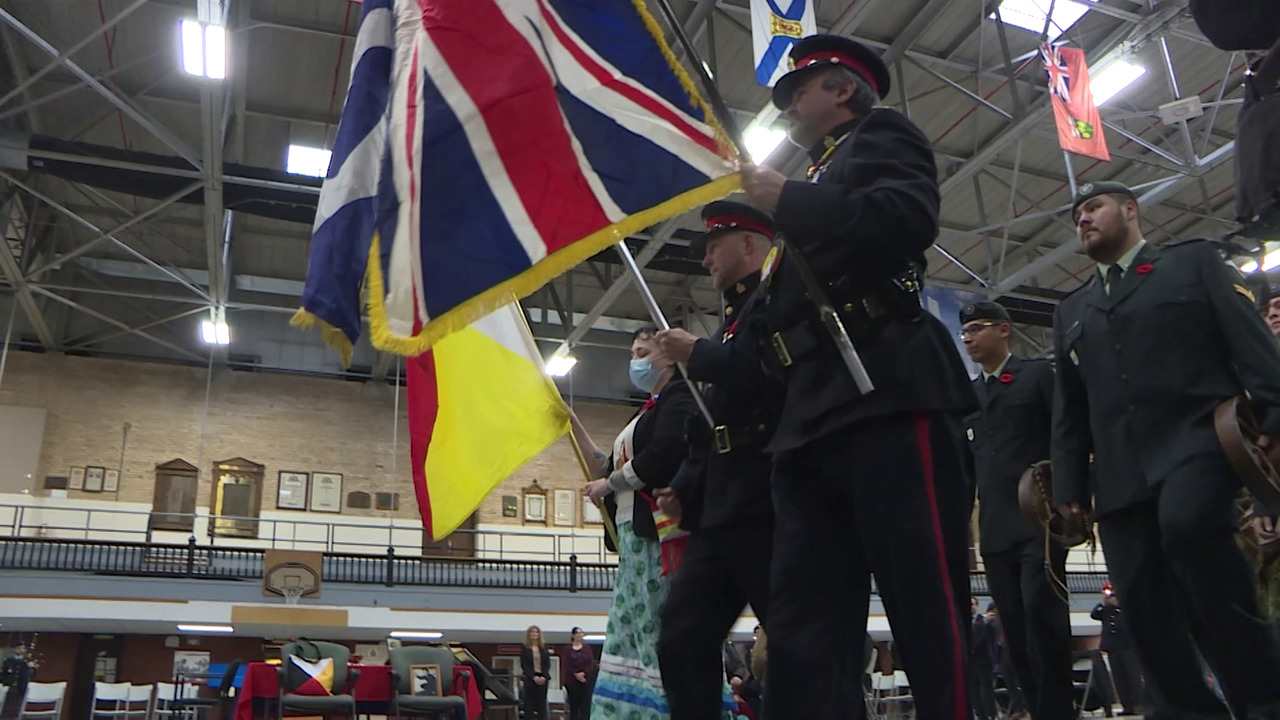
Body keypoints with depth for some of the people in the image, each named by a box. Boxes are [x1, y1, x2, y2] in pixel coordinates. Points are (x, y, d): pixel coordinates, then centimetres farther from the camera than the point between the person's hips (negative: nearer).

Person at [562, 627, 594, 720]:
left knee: (586, 705, -2)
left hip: (586, 680, 1)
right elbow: (566, 665, -4)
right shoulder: (568, 649, 3)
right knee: (573, 705, 3)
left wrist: (583, 673, -13)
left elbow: (591, 663, -1)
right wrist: (576, 674, -14)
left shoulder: (587, 648, 6)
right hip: (572, 681, -1)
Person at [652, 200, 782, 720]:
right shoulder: (737, 315, 26)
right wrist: (686, 489, 15)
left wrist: (697, 353, -10)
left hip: (769, 502, -9)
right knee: (682, 638, 6)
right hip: (722, 508, 10)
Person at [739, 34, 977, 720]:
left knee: (927, 607, -9)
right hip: (813, 418, 8)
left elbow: (908, 217, -12)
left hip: (889, 395, -8)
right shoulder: (820, 183, 34)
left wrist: (786, 201, -7)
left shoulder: (881, 134, 12)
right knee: (802, 622, 1)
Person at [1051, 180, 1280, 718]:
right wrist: (1069, 485, 10)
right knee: (1143, 604, -3)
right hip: (1120, 476, 5)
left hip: (1196, 440, -5)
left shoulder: (1194, 262, 15)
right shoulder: (1072, 311, 26)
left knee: (1188, 525, -32)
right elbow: (1069, 410, 22)